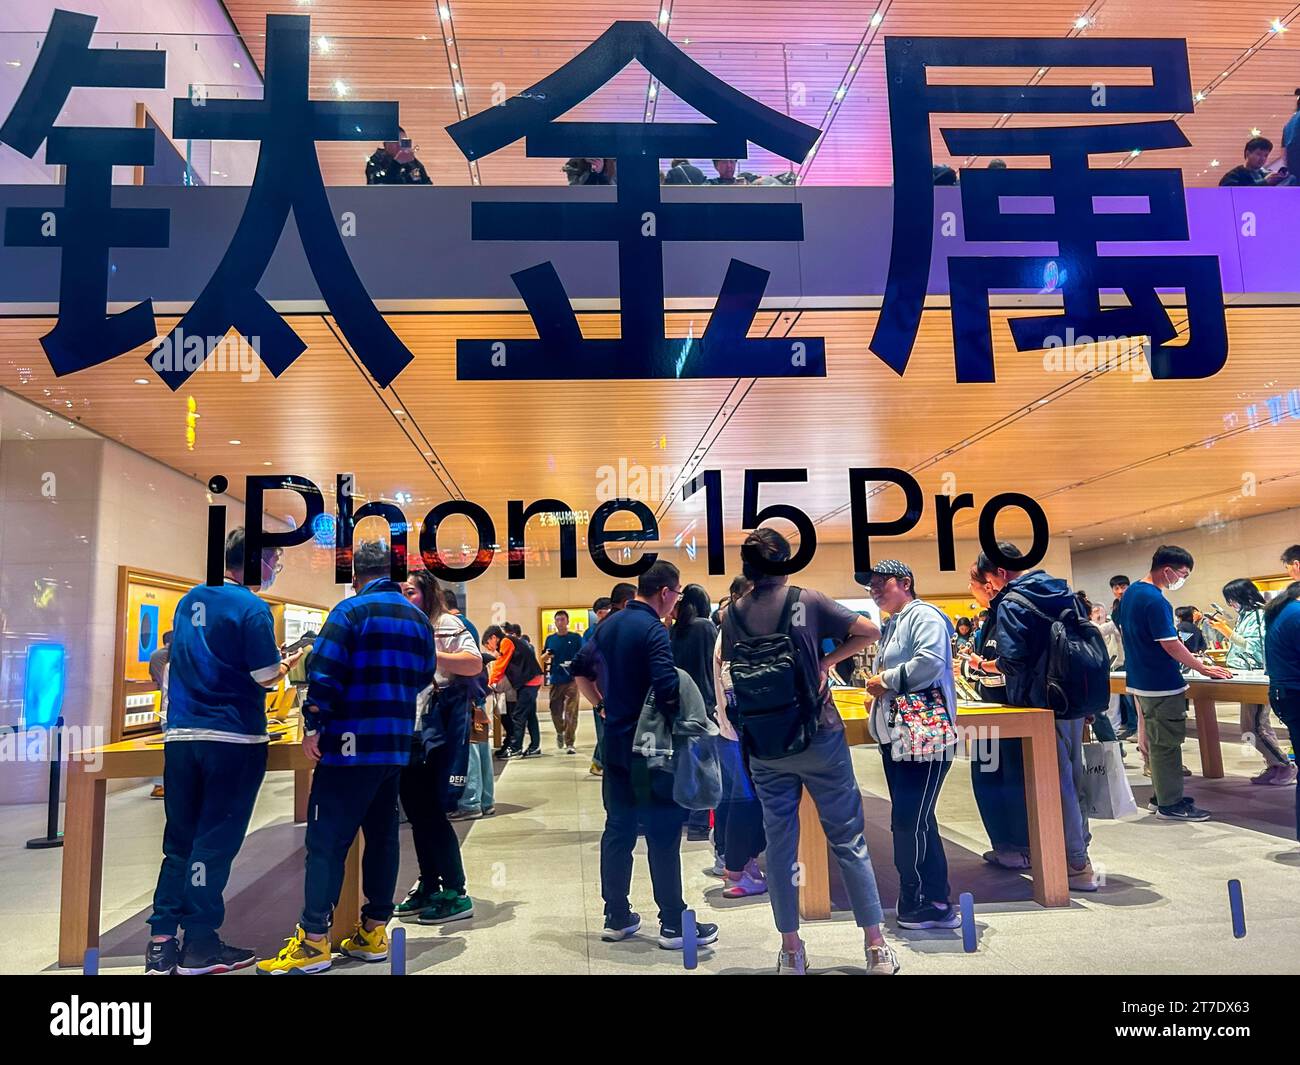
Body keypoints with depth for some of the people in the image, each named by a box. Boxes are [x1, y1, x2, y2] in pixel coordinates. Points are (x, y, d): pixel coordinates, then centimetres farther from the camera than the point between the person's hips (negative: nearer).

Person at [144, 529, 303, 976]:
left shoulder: (188, 601, 10)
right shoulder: (251, 608, -13)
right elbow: (265, 677, -13)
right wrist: (287, 663, 8)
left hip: (181, 735, 6)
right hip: (233, 739, -6)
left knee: (179, 840, 13)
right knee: (215, 843, 4)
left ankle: (161, 942, 15)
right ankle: (199, 945, 12)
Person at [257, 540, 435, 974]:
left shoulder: (351, 610, -8)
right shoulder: (418, 618, 10)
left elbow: (326, 672, -15)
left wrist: (312, 725, -8)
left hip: (352, 744, -6)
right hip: (397, 745, 7)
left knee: (327, 840, -1)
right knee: (382, 835, 12)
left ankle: (313, 942, 1)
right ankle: (373, 931, 19)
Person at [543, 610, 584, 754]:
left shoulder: (576, 638, 3)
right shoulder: (550, 639, 10)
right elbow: (543, 658, 16)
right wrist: (546, 655, -6)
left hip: (572, 679, -3)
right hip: (555, 680, 3)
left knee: (571, 712, -6)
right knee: (555, 710, 10)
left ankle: (569, 743, -2)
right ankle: (560, 732, 38)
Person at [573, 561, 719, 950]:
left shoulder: (609, 624, 9)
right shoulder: (654, 630, -17)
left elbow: (581, 669, 20)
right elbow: (668, 690, -27)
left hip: (615, 743, 8)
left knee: (617, 829, 13)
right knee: (663, 834, 1)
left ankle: (616, 917, 21)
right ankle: (673, 924, 9)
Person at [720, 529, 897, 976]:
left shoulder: (732, 614, 1)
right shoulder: (807, 600, -6)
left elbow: (730, 670, 8)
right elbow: (869, 631, -5)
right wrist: (827, 660, 4)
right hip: (819, 736, -2)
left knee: (780, 845, 10)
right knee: (849, 840, 7)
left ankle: (791, 952, 17)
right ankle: (877, 947, 13)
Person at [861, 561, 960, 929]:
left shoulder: (924, 616, -8)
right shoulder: (892, 624, 21)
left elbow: (930, 663, -24)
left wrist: (885, 680, -13)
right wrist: (877, 692, 9)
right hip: (896, 737, 10)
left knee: (909, 823, -7)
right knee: (914, 822, 14)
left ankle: (917, 905, 5)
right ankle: (934, 903, 25)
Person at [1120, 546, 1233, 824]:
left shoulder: (1131, 593, 9)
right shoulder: (1155, 600, -22)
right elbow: (1170, 644, -22)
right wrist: (1204, 669, -12)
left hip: (1141, 680, 10)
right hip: (1162, 685, -10)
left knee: (1158, 742, 18)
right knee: (1167, 744, 0)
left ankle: (1163, 795, 27)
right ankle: (1170, 804, 8)